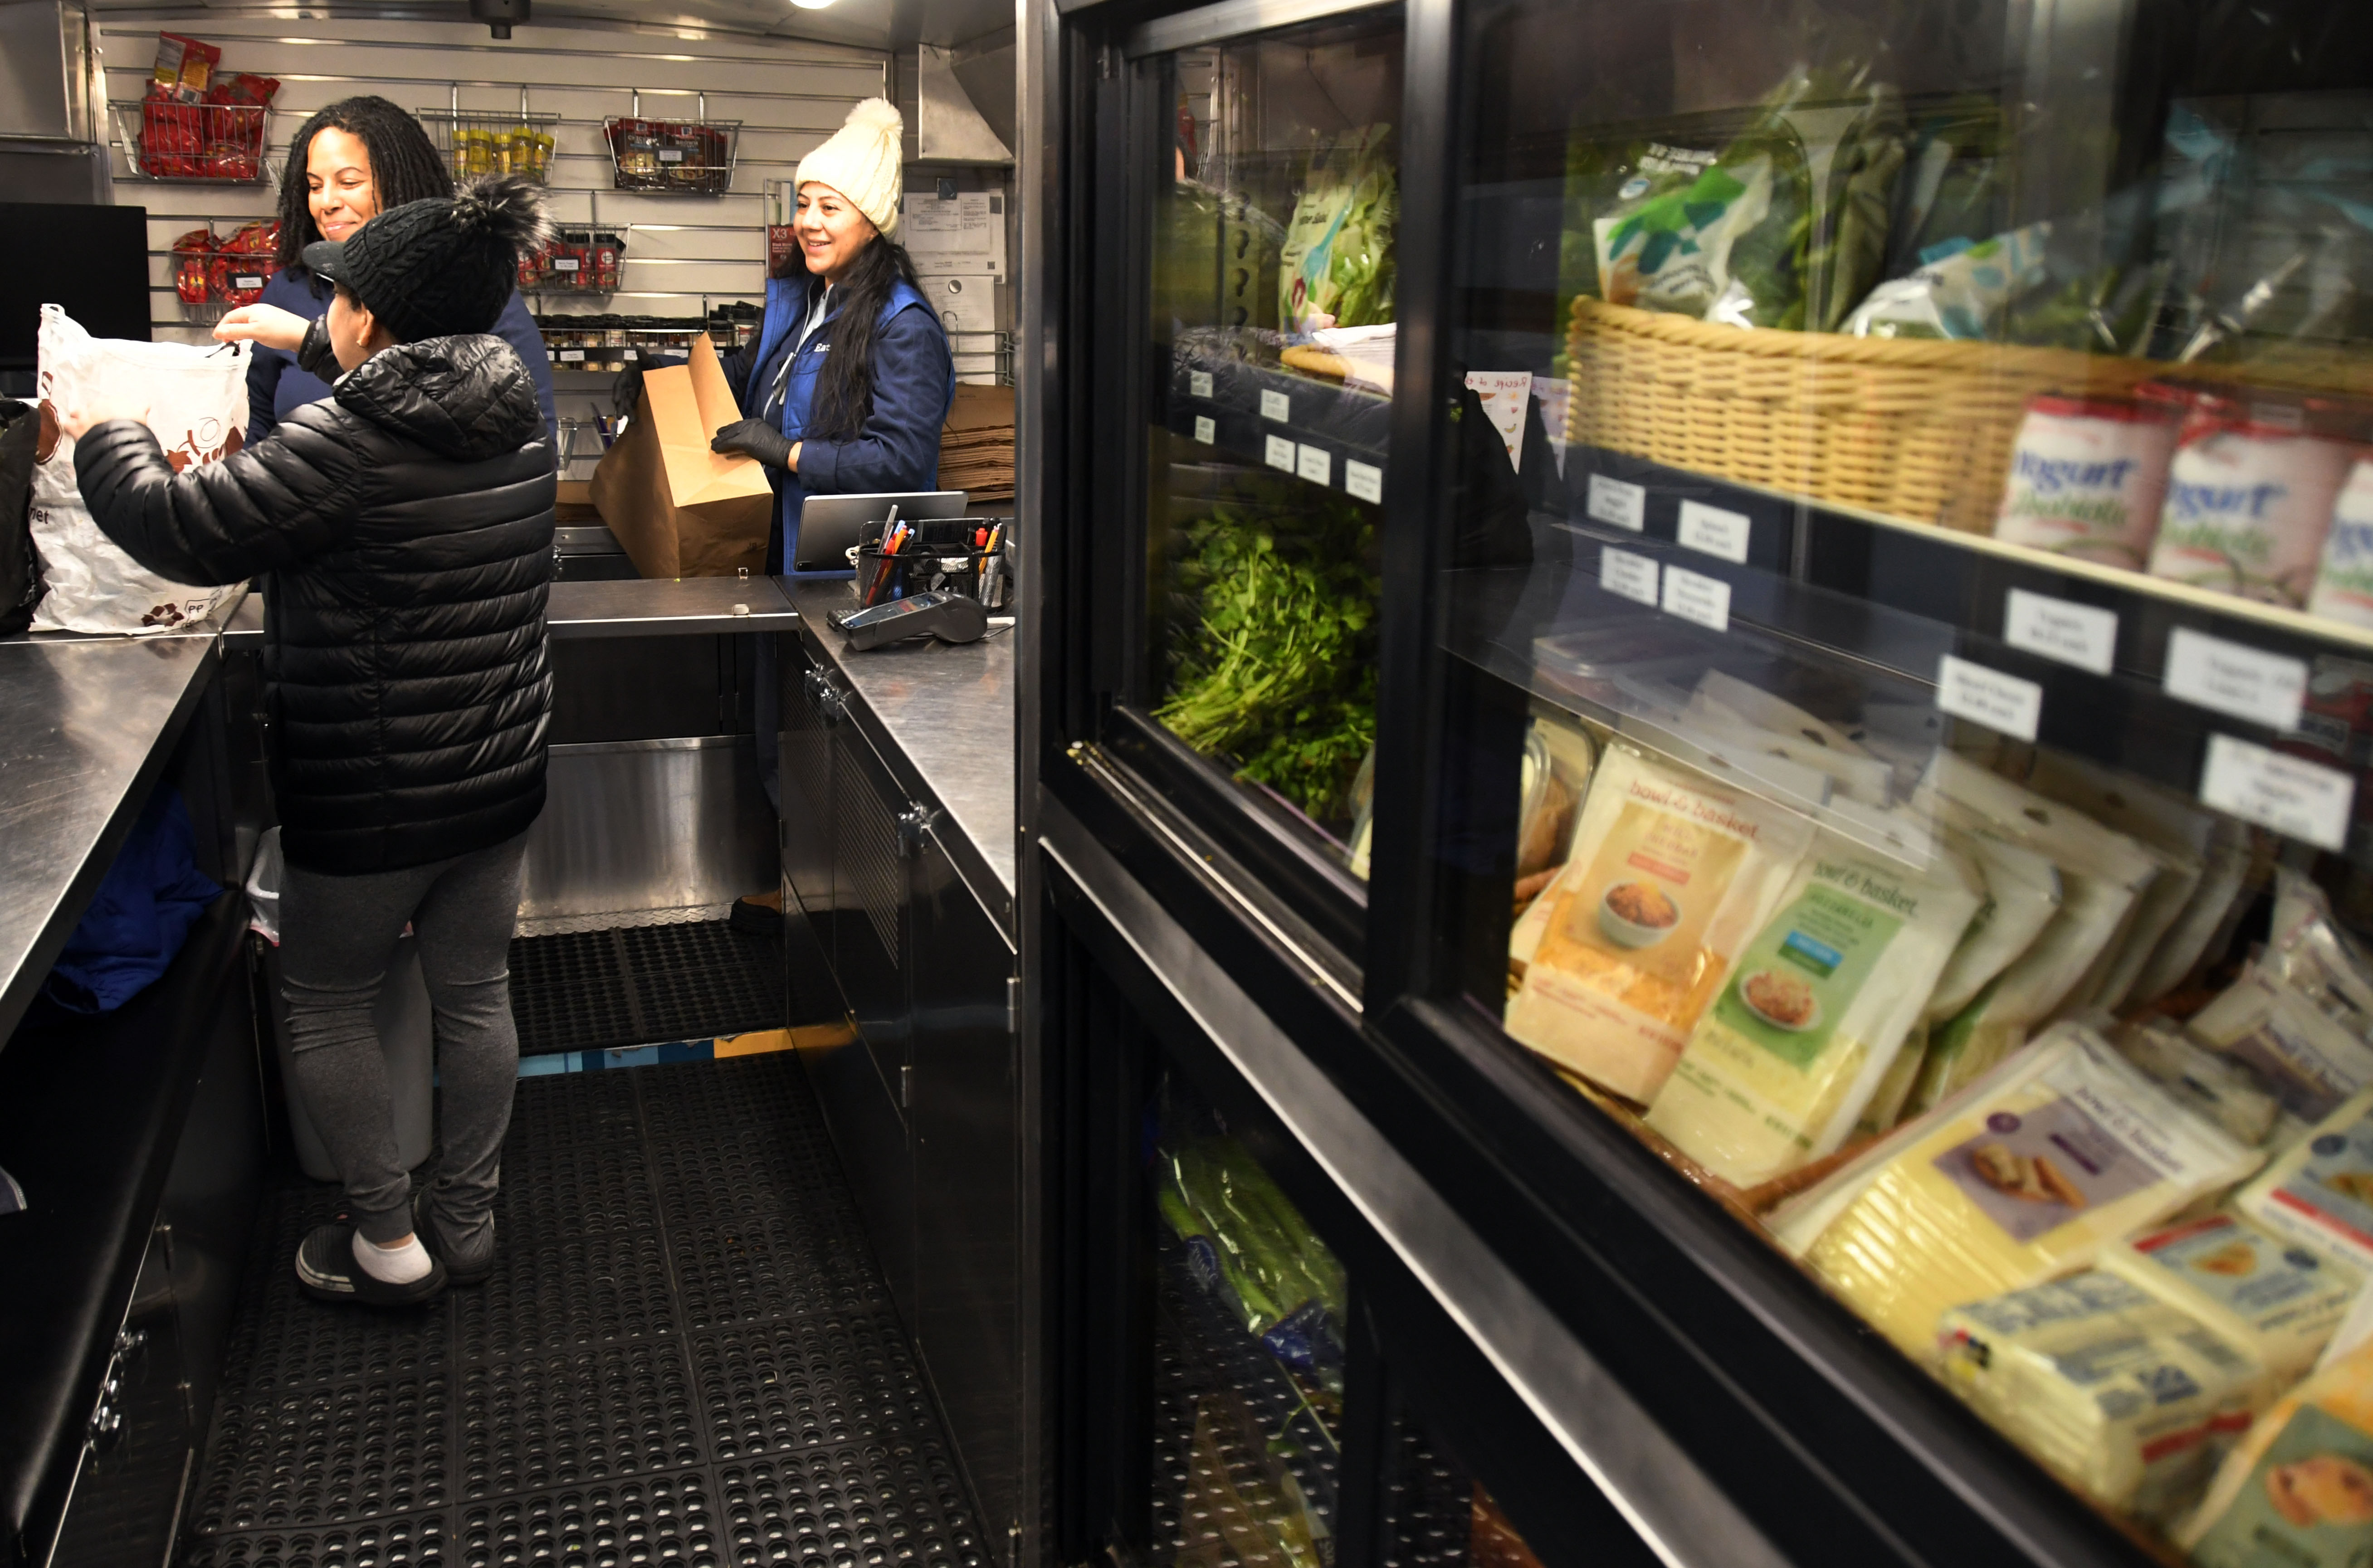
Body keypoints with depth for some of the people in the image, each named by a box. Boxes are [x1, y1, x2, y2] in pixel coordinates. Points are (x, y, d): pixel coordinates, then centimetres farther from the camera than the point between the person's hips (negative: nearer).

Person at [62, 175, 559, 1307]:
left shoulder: (346, 443, -22)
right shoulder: (514, 415, 1)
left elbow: (179, 533, -15)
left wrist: (101, 437, 3)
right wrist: (305, 341, 35)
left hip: (371, 799, -6)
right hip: (500, 780, 7)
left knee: (326, 1009, 14)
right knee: (475, 997, 17)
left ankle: (388, 1241, 22)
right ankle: (467, 1221, 31)